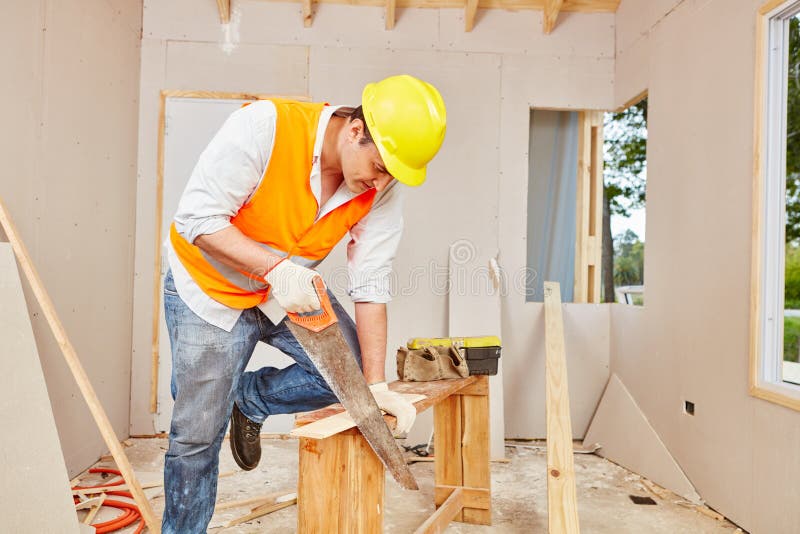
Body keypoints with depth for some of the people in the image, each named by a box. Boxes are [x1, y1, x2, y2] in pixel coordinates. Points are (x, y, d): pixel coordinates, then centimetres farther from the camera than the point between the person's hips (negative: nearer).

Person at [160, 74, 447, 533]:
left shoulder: (383, 188, -16)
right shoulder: (264, 127, -29)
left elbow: (370, 284, -15)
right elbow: (197, 218, -27)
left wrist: (377, 386, -18)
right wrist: (275, 267, -39)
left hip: (294, 287, 4)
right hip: (211, 288, -4)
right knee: (198, 437, 2)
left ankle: (250, 398, 15)